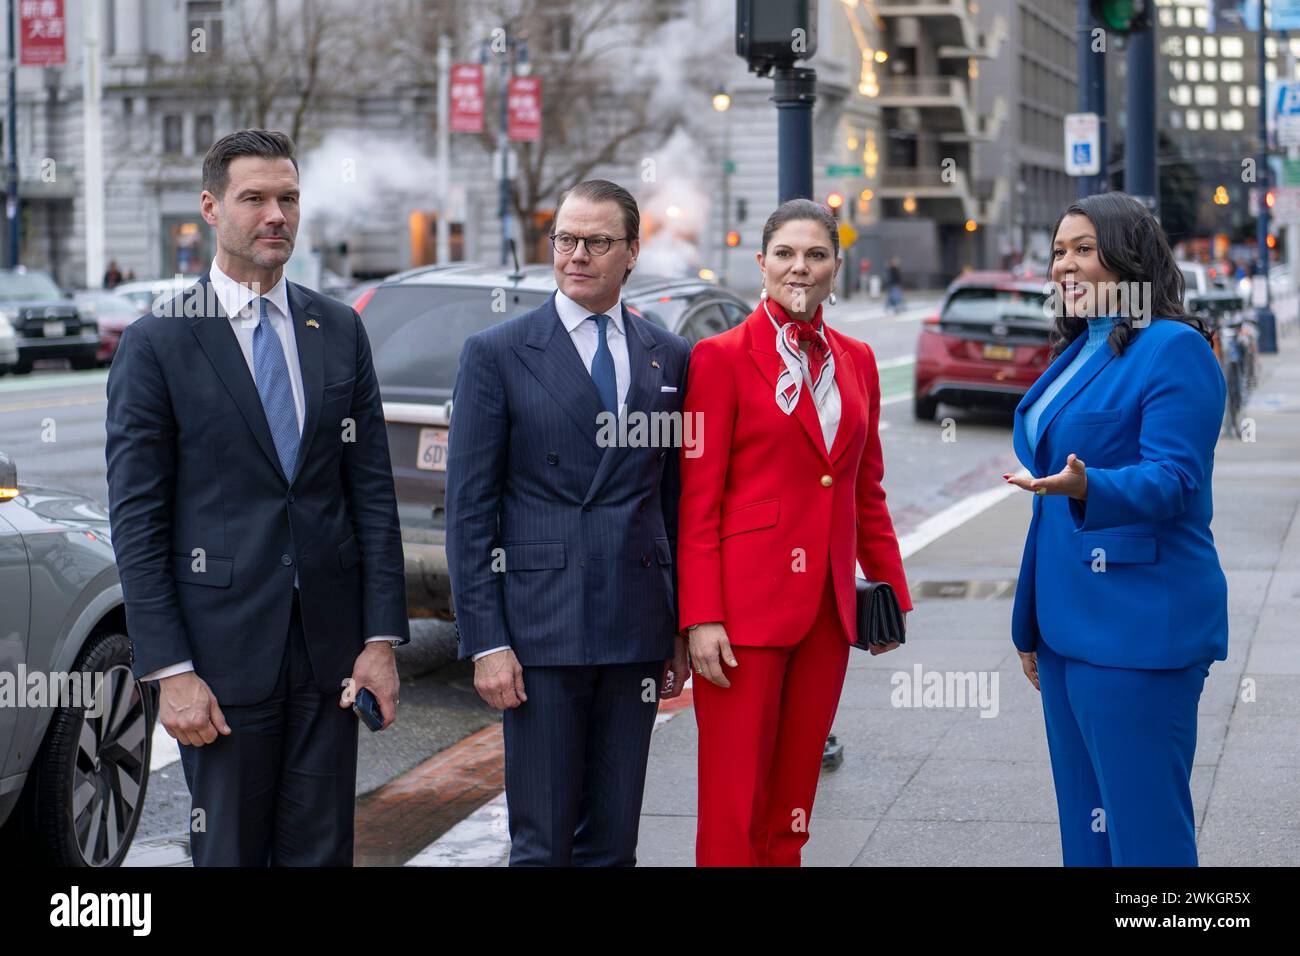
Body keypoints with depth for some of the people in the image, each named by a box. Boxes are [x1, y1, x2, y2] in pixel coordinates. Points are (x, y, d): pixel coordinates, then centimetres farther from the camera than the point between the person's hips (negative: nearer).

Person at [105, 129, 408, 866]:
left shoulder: (340, 332, 8)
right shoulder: (157, 344, -4)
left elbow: (373, 492, 8)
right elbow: (137, 520, -6)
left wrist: (382, 638, 1)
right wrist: (170, 671, -11)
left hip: (329, 647, 3)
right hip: (224, 649, -3)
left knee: (323, 850, 9)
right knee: (231, 851, 6)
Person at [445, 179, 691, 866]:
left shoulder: (670, 358, 11)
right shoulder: (496, 353, -1)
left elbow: (677, 500, 14)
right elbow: (468, 509, -3)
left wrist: (680, 628, 10)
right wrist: (485, 641, -10)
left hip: (636, 629, 4)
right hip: (540, 628, -3)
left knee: (613, 841, 9)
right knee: (544, 843, -1)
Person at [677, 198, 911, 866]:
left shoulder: (856, 361, 12)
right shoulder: (721, 357, -5)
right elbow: (698, 503, -7)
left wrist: (890, 590, 13)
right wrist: (701, 617, -13)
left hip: (827, 604, 5)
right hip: (746, 603, -5)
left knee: (792, 800, 10)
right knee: (734, 806, -3)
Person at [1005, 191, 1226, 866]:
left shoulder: (1174, 349, -10)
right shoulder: (1077, 353, 16)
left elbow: (1173, 479, -20)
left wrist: (1086, 487, -38)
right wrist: (1031, 624, 21)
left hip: (1138, 627, -9)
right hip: (1069, 623, 9)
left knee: (1144, 830, -4)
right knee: (1084, 822, 14)